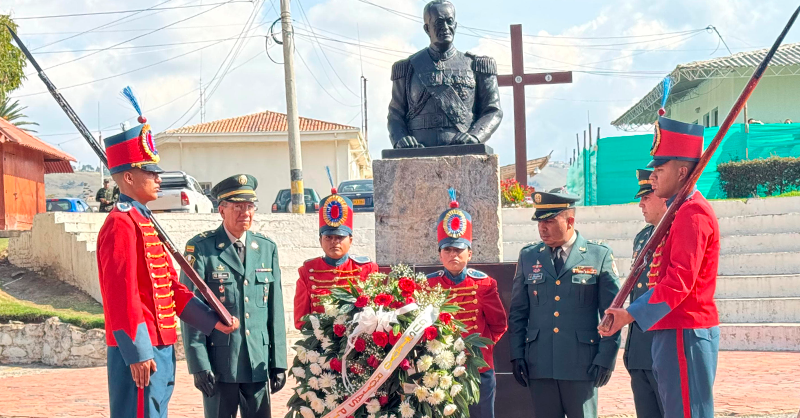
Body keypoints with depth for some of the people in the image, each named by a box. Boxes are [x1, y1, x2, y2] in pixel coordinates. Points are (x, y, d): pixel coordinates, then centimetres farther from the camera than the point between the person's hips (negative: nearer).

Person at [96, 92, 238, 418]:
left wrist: (212, 322, 14)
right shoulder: (121, 224, -14)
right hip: (140, 351, -10)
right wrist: (137, 353, -23)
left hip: (159, 347, 10)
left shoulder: (146, 223, 17)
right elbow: (121, 293, -20)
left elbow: (172, 287, 19)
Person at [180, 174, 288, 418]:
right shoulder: (201, 248, -4)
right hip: (219, 363, -3)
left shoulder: (267, 249, 9)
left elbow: (276, 309, 9)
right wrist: (199, 364, -11)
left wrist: (279, 361, 6)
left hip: (259, 362, 4)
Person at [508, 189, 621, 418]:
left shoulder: (600, 256, 1)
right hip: (540, 366, 3)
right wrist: (517, 356, 5)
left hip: (582, 365, -2)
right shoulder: (528, 257, 10)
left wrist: (606, 359, -6)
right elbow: (517, 312, 13)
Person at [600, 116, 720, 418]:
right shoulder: (682, 211, 17)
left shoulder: (692, 214, -15)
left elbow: (679, 282, -23)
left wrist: (631, 314, -20)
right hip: (673, 330, 10)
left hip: (683, 333, -10)